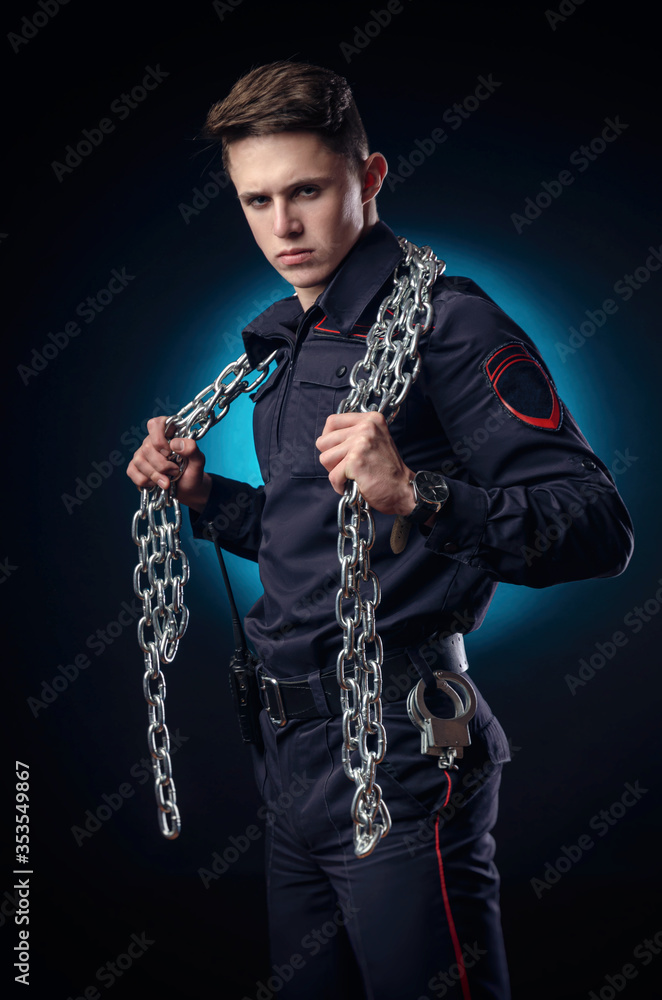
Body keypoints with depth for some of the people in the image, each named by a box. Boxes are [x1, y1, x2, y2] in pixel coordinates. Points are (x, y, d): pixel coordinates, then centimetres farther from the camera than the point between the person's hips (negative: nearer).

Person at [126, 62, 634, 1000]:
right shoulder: (288, 340, 16)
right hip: (291, 748, 9)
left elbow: (600, 528, -20)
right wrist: (202, 492, 11)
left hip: (396, 755, -8)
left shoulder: (442, 319, -11)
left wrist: (419, 495, -34)